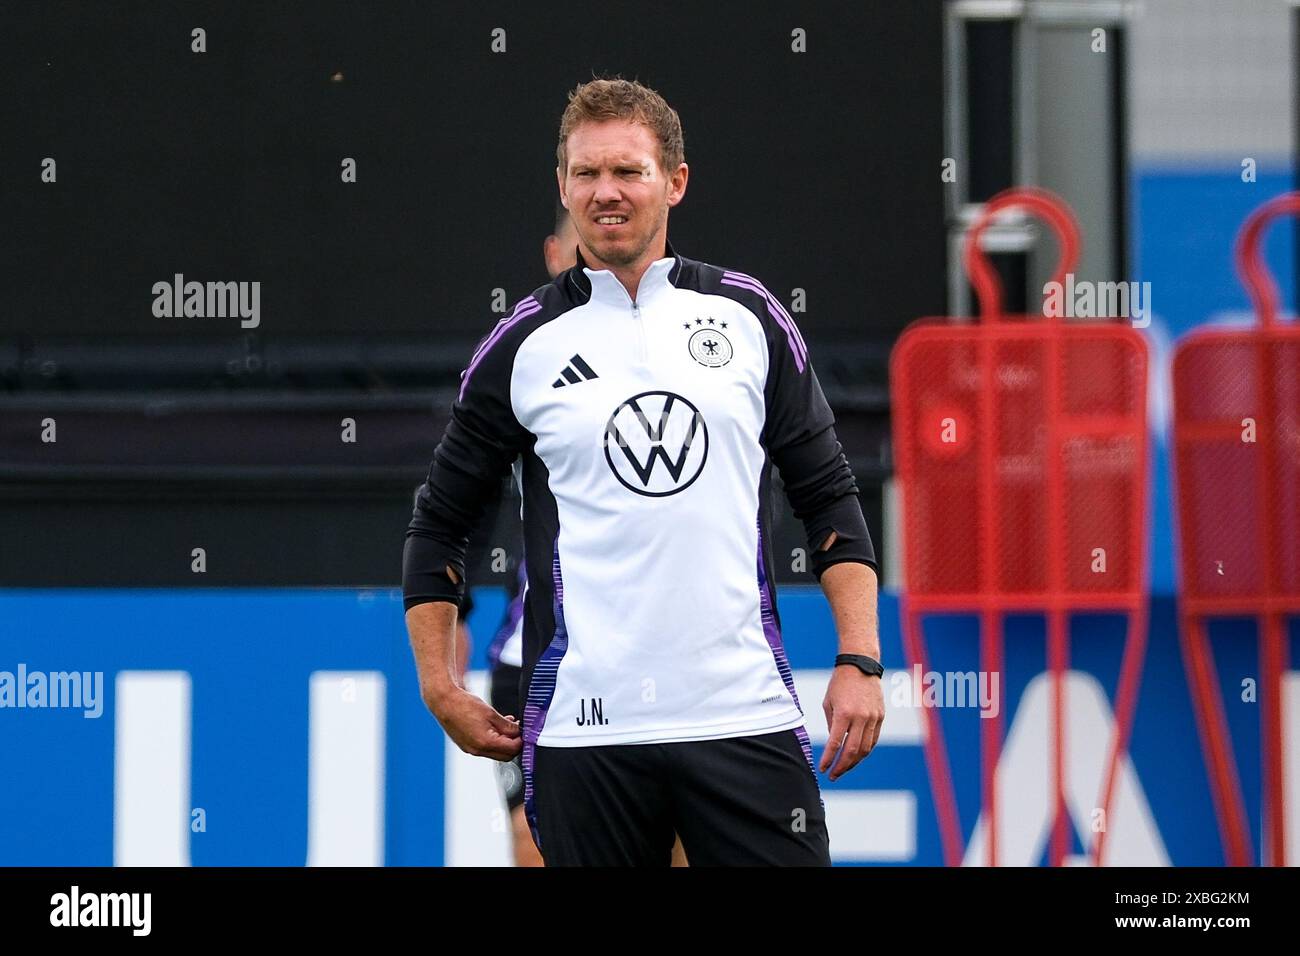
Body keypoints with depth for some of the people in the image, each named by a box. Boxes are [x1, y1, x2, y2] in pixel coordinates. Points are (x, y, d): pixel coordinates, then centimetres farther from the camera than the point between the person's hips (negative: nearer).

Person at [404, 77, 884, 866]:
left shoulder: (749, 316, 7)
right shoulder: (522, 347, 4)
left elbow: (828, 497, 10)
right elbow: (441, 522, 11)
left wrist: (859, 662, 1)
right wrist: (441, 689, 4)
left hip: (745, 714, 0)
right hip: (585, 732, 0)